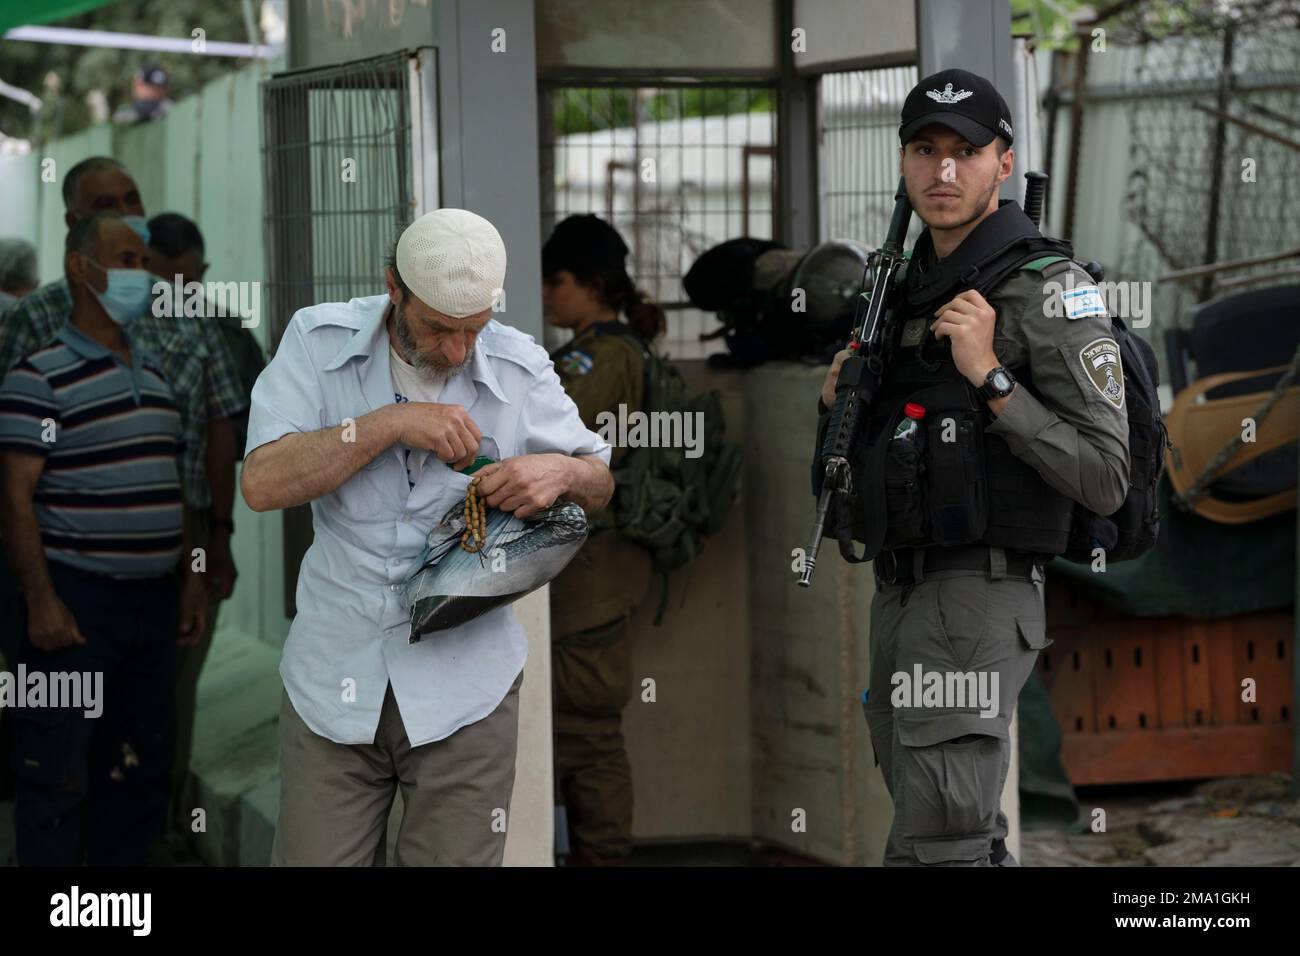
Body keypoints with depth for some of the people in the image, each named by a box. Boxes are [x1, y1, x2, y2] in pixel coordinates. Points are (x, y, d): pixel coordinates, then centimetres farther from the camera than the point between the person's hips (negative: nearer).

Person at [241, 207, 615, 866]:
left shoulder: (521, 368, -1)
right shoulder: (319, 341, -4)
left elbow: (599, 484, 11)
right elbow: (261, 483, -15)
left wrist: (561, 473, -13)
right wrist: (389, 425, -23)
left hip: (462, 683, 1)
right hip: (333, 680, 0)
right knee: (312, 859, 3)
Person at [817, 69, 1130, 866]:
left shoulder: (1051, 291, -11)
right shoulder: (908, 288, 14)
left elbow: (1104, 482, -16)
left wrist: (990, 376, -21)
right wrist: (839, 402, 3)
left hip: (980, 597, -8)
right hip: (900, 592, 9)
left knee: (934, 849, -15)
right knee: (973, 841, 15)